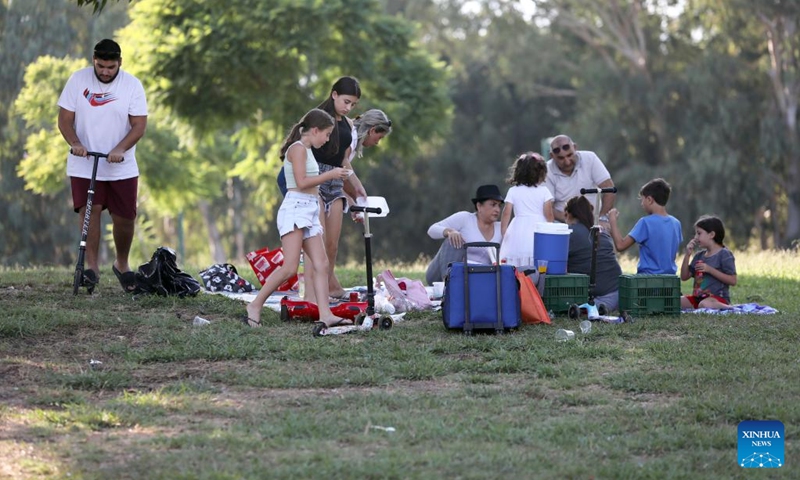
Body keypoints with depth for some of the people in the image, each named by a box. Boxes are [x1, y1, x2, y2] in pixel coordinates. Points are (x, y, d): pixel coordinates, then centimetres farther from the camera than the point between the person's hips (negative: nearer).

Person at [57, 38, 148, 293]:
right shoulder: (78, 80, -2)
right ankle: (91, 266, -6)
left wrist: (120, 149, -22)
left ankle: (122, 264, 24)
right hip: (84, 166, 0)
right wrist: (75, 142, -19)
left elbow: (139, 125, -6)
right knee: (90, 211, -13)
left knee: (125, 218, 2)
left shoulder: (132, 85, -3)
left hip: (121, 167, 1)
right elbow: (65, 119, 0)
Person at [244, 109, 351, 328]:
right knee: (290, 267, -14)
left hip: (309, 212, 10)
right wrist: (330, 174, -11)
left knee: (321, 265, -1)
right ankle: (255, 306, -5)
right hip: (295, 209, -10)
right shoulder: (298, 148, -7)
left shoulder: (306, 151, 22)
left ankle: (325, 314, -8)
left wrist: (332, 176, 16)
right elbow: (301, 182, -16)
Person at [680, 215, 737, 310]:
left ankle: (726, 307, -10)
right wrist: (687, 255, 3)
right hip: (698, 297, 8)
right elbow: (684, 277, 13)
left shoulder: (724, 254, -4)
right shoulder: (699, 256, 16)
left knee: (705, 304, -41)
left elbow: (732, 281, -11)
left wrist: (709, 269, -16)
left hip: (718, 298, -8)